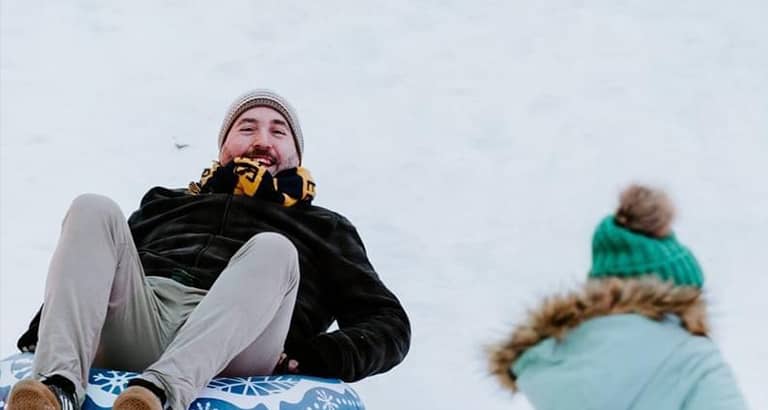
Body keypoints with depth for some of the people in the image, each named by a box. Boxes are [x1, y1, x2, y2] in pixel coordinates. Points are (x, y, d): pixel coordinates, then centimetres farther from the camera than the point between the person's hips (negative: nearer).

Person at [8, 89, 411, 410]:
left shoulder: (323, 227, 31)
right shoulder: (170, 203, 38)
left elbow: (389, 323, 20)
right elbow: (101, 264, 30)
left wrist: (323, 357, -3)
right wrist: (43, 325, 7)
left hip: (231, 351, -2)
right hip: (136, 327, 2)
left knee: (272, 250, -28)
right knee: (94, 211, -18)